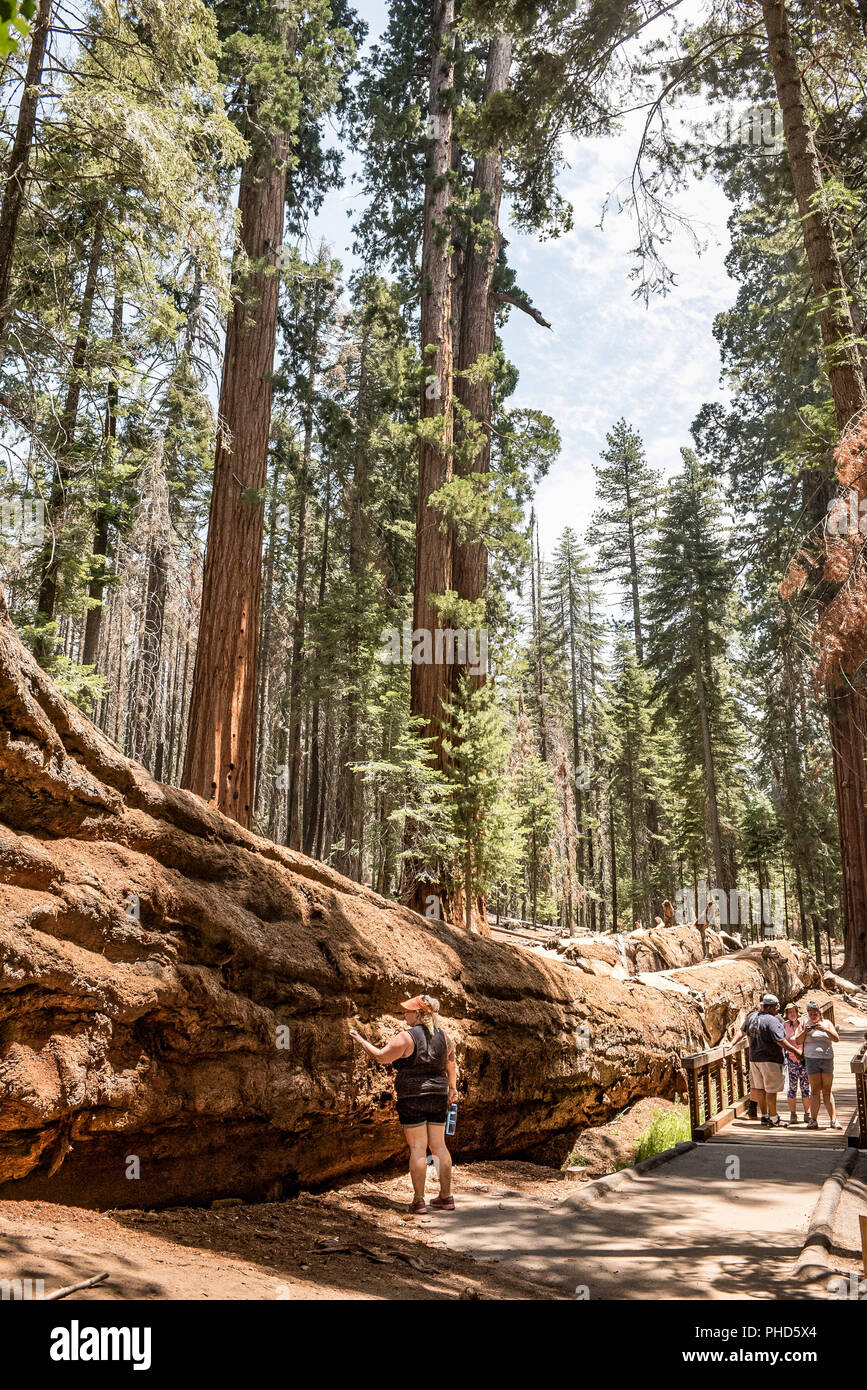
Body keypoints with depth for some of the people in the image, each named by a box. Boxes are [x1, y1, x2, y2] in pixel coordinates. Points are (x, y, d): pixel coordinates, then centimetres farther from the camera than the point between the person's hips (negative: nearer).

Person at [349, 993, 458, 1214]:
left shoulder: (406, 1036, -14)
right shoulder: (442, 1035, 3)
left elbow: (381, 1057, -11)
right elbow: (451, 1064, 12)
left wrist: (361, 1040, 1)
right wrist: (452, 1087, 25)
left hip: (412, 1098, -5)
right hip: (438, 1096, 5)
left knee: (417, 1147, -1)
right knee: (438, 1145, 12)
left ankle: (418, 1201, 3)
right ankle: (446, 1196, 17)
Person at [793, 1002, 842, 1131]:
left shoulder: (827, 1023, 9)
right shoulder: (805, 1024, 9)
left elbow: (836, 1039, -3)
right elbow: (798, 1041, 4)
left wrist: (825, 1030, -17)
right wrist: (805, 1031, -13)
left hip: (827, 1059, 1)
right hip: (811, 1059, -1)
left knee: (827, 1091, 2)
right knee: (815, 1090, -4)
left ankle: (833, 1119, 4)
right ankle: (813, 1120, -2)